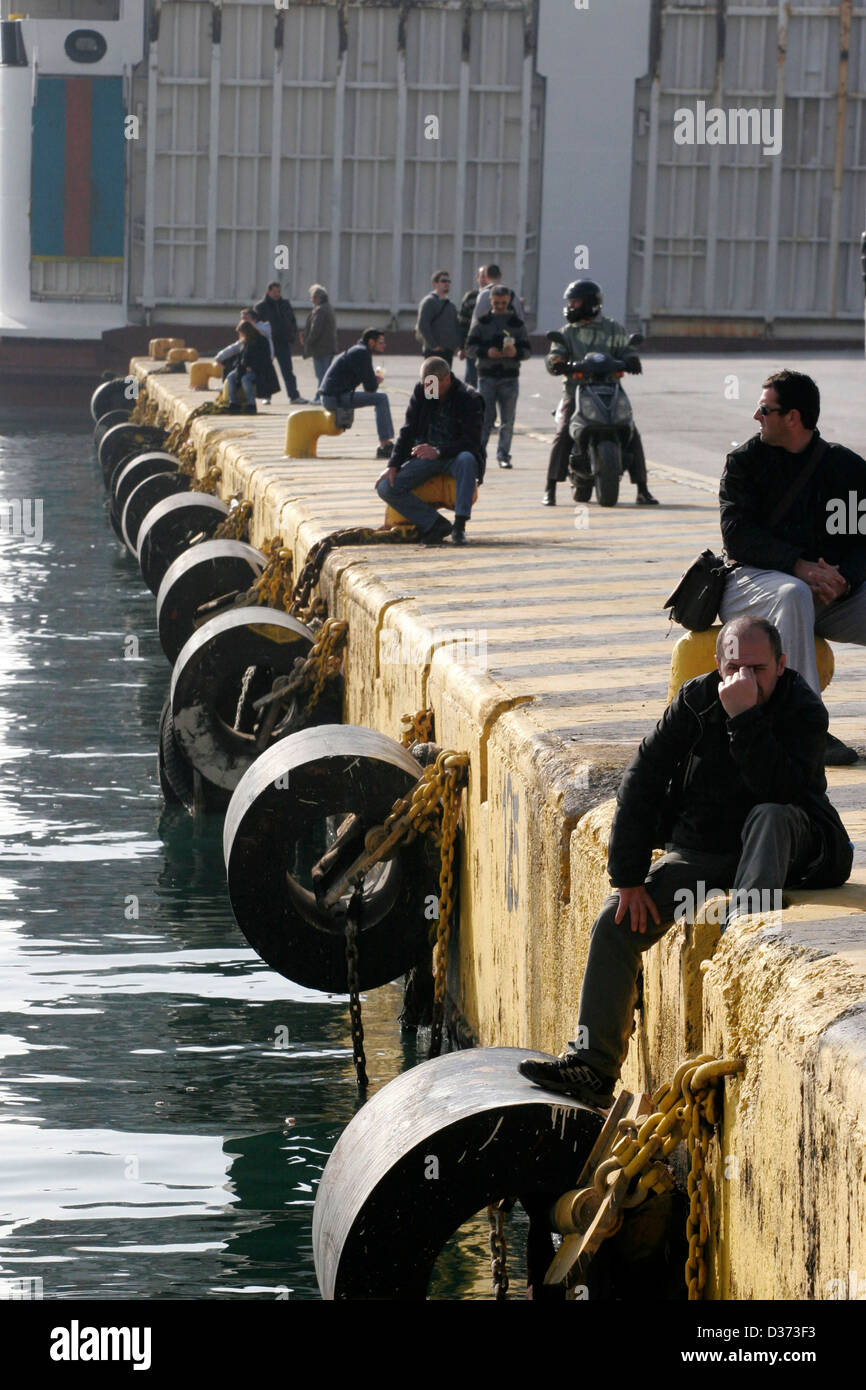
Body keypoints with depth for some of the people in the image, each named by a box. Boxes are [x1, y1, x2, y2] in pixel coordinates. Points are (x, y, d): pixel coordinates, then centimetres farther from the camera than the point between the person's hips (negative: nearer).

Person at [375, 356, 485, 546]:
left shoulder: (469, 399, -13)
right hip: (425, 456, 4)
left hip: (454, 457, -4)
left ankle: (459, 526, -37)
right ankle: (435, 524, -16)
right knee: (385, 487, -16)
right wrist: (393, 465, -6)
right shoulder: (421, 393, 0)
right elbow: (408, 431, 4)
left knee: (467, 460, -41)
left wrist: (438, 452, -34)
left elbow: (472, 443, -21)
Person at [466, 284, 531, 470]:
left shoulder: (517, 323, 7)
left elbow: (527, 350, 7)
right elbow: (471, 344, 3)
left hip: (510, 377, 1)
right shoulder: (483, 321, 6)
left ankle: (504, 455, 6)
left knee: (507, 419, 1)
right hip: (487, 375, -1)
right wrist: (486, 352, -15)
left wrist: (516, 352, -16)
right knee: (485, 417, -4)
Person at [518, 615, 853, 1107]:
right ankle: (594, 1066, -9)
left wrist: (744, 717, -36)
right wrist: (628, 878, -9)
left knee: (772, 816, -36)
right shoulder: (697, 699, -7)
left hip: (779, 847, -4)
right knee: (616, 923, -11)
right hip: (697, 851, 4)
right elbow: (642, 779, -5)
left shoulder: (803, 711, -16)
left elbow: (778, 790, -32)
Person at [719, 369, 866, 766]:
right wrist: (799, 566, -23)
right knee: (792, 595, -38)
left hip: (833, 587, 3)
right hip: (754, 579, -3)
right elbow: (738, 535, -9)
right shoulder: (746, 460, 3)